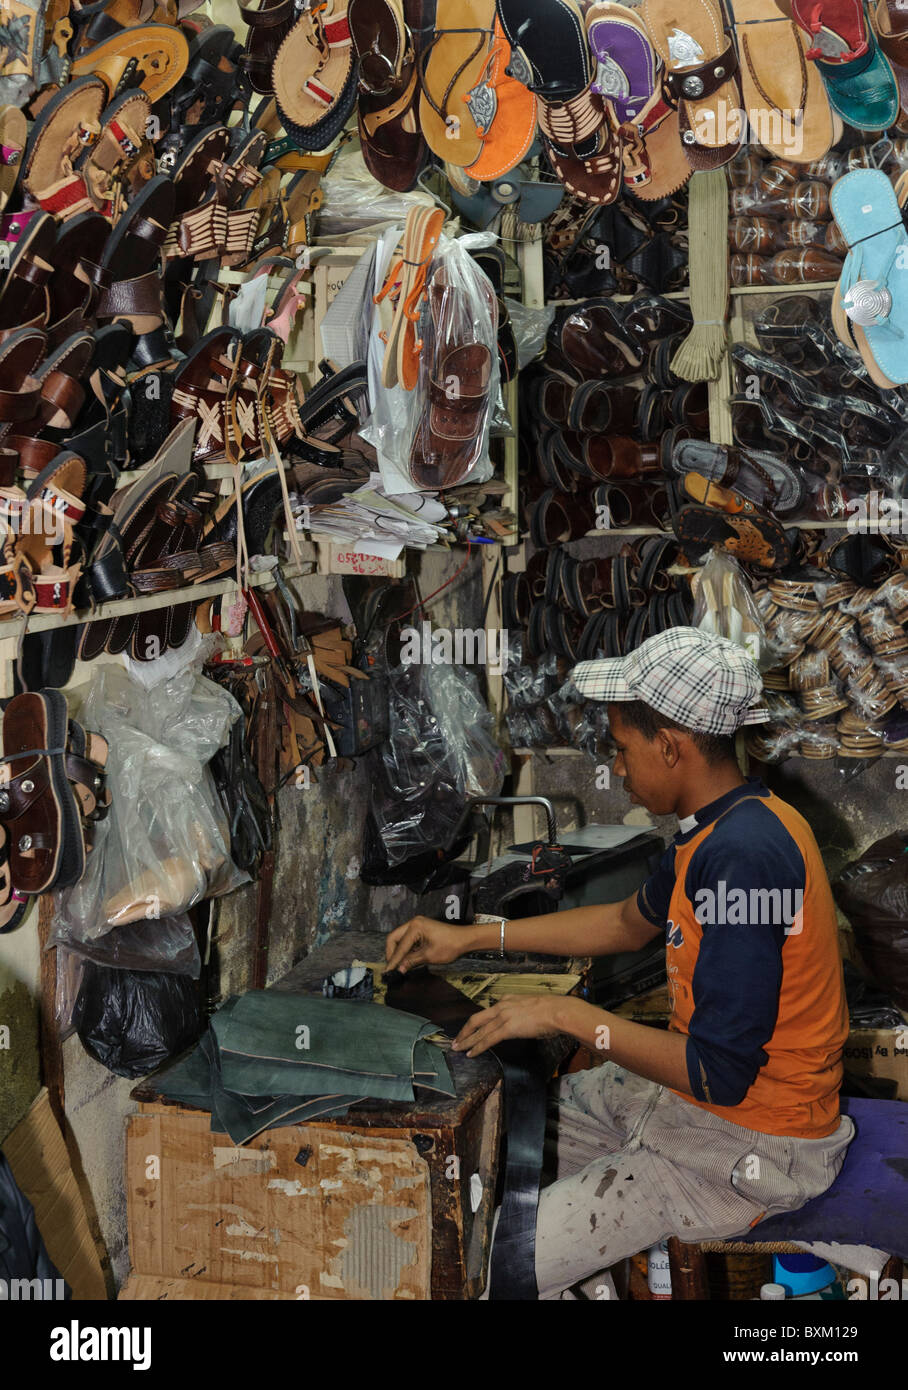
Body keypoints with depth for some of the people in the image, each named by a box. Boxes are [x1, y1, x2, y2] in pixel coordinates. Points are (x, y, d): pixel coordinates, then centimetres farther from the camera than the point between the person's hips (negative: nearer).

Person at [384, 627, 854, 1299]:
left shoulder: (743, 855, -29)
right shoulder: (720, 827, 3)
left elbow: (720, 1073, -29)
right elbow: (632, 922, 20)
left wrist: (567, 1014, -19)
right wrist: (471, 936, 17)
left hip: (746, 1144, -10)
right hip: (689, 1089, 10)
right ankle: (589, 1277, 23)